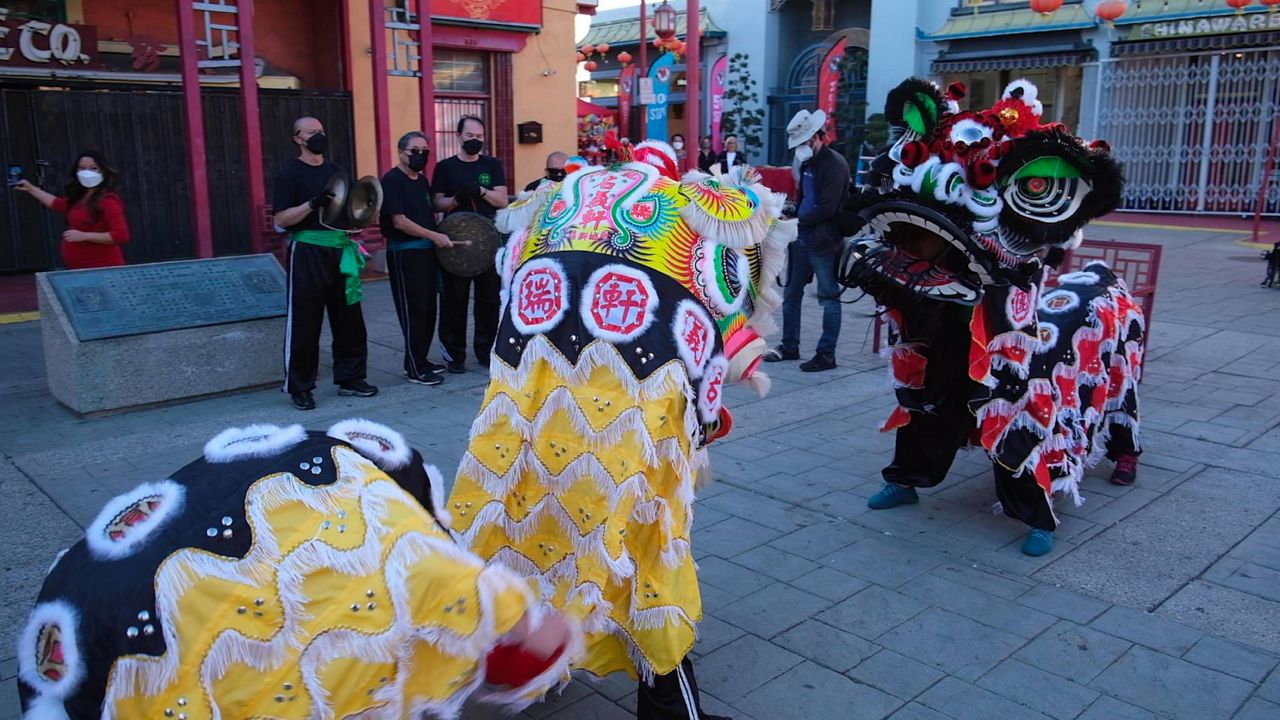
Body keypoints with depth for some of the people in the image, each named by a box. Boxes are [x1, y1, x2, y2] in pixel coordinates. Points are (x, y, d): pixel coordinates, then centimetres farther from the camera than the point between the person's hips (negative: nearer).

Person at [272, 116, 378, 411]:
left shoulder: (335, 172, 15)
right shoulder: (290, 173, -3)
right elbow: (282, 219, -11)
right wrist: (313, 203, -23)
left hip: (339, 251, 6)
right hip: (307, 252, -6)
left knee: (349, 318, 9)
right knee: (304, 322, -1)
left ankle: (350, 378, 21)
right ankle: (299, 387, 9)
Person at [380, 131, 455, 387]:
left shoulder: (422, 180, 15)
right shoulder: (392, 180, -10)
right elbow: (399, 222, -17)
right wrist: (435, 236, -17)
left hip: (427, 251, 8)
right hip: (404, 253, -8)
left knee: (428, 309, 12)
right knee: (413, 310, -3)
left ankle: (421, 360, 23)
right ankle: (415, 369, 4)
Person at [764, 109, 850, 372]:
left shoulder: (835, 164, -11)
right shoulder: (807, 163, 15)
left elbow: (827, 208, -18)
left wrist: (799, 220, -13)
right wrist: (794, 218, 6)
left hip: (824, 241, -9)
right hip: (802, 237, 9)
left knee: (829, 296, 0)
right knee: (792, 292, 13)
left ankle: (827, 354, 6)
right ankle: (789, 346, 25)